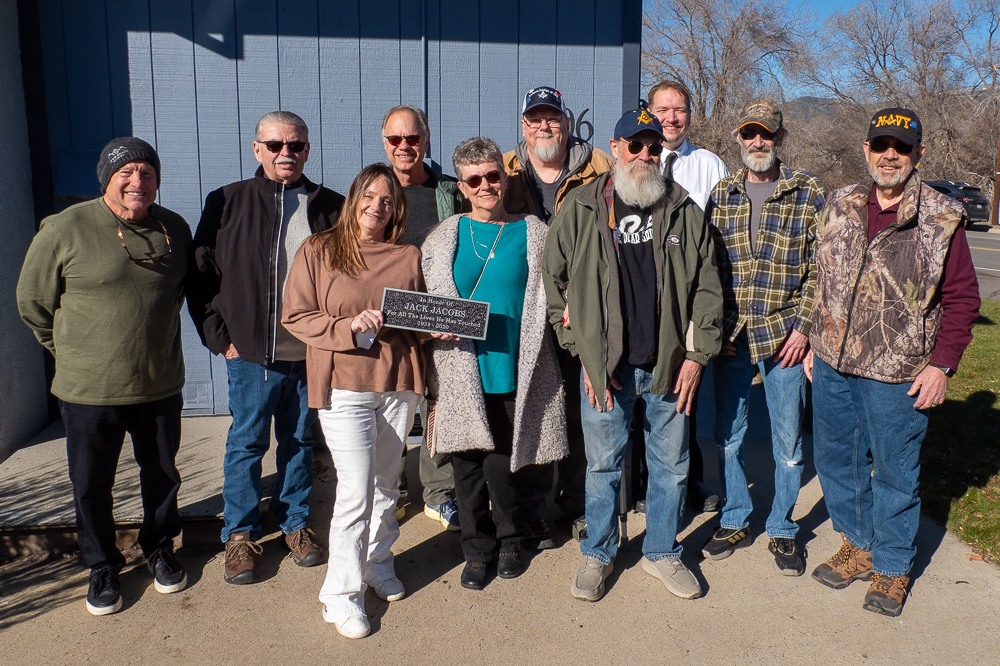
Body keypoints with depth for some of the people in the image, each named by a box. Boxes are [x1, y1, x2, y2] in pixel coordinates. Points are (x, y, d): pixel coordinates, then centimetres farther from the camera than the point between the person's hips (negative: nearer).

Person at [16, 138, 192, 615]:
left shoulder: (174, 228, 2)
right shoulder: (66, 228, -10)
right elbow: (32, 300, 0)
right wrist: (71, 350, 7)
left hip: (160, 384, 3)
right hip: (88, 389, -3)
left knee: (162, 474, 17)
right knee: (91, 485, 11)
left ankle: (159, 549, 39)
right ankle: (102, 566, 33)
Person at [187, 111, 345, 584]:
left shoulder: (330, 207, 4)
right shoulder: (227, 203, 0)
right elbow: (200, 276, 3)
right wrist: (219, 337, -3)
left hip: (312, 353, 2)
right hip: (251, 353, -1)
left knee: (299, 442, 15)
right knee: (246, 444, 9)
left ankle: (296, 523, 33)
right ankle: (239, 535, 26)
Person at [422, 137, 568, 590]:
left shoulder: (533, 233, 6)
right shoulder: (443, 238, 8)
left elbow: (552, 299, 10)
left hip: (514, 371, -1)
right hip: (462, 373, 1)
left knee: (503, 465, 3)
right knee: (468, 463, 7)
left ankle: (509, 542, 31)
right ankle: (477, 551, 28)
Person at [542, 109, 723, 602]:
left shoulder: (685, 212, 4)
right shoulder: (579, 211, 0)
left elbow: (707, 287, 5)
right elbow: (554, 283, 3)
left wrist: (697, 355, -2)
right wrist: (581, 350, -1)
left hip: (670, 365, 2)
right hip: (604, 365, -1)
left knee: (671, 465, 13)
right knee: (602, 464, 11)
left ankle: (661, 552, 34)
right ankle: (598, 554, 31)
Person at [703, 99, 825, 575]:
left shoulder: (809, 195, 0)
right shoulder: (720, 194, 7)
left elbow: (819, 268, -1)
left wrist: (803, 327, -9)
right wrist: (714, 328, -1)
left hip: (784, 337, -2)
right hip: (730, 338, 3)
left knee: (787, 441, 7)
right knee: (727, 436, 11)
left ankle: (782, 530, 25)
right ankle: (735, 522, 29)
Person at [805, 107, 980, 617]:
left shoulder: (941, 219, -5)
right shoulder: (839, 206, 7)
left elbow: (962, 298, -2)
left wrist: (942, 365, -9)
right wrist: (815, 343, 12)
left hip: (896, 374, -4)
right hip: (832, 364, 4)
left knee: (894, 472, 8)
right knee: (834, 459, 15)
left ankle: (892, 566, 28)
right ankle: (857, 546, 35)